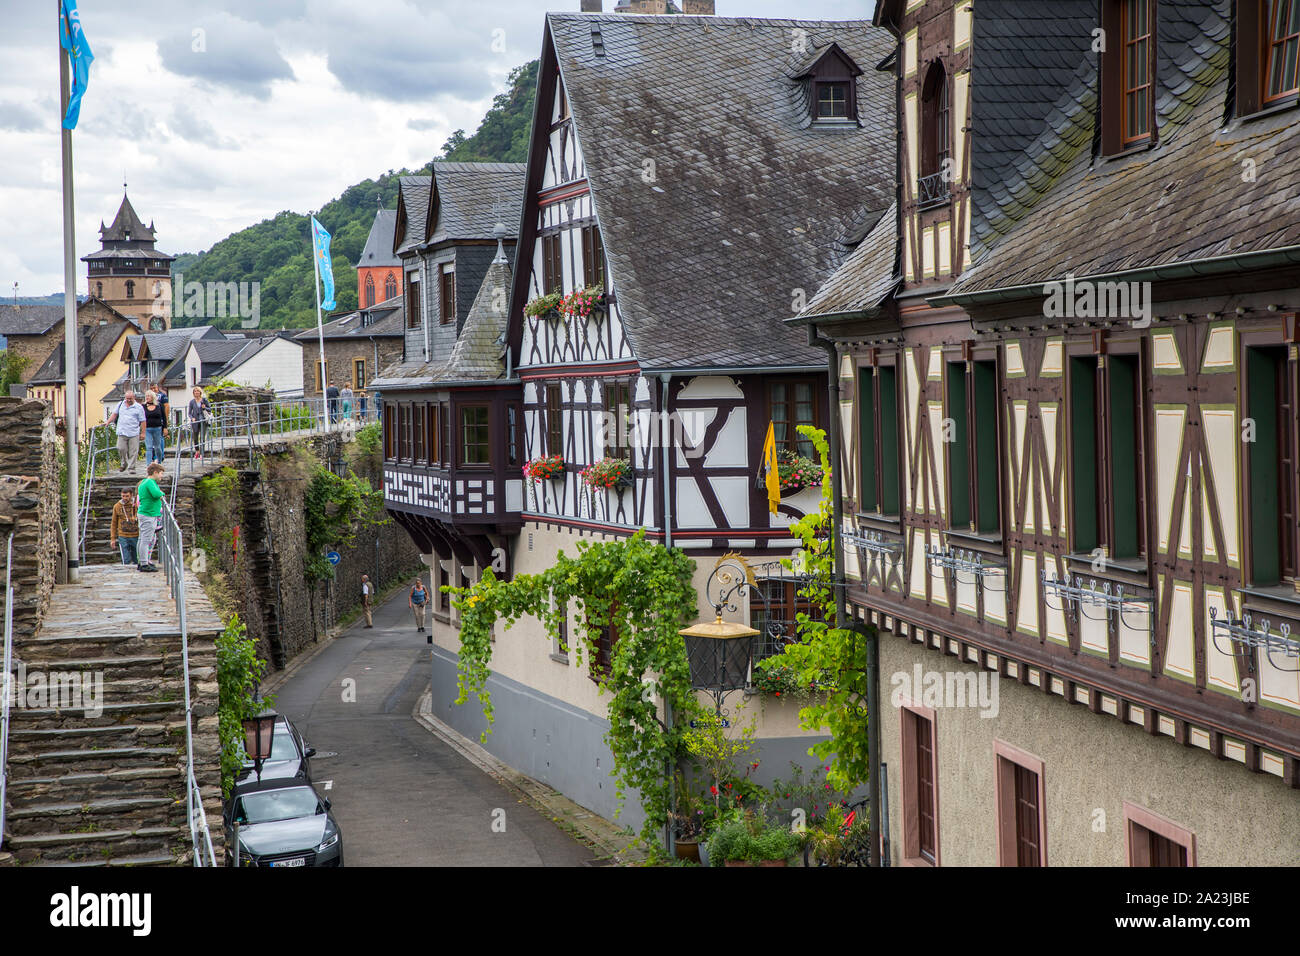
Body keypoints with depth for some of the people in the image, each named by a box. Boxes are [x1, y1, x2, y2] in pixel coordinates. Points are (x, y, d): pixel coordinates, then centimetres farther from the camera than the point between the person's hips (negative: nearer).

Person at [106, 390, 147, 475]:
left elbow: (142, 421, 1)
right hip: (122, 433, 3)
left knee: (133, 451, -4)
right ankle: (124, 464, 18)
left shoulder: (138, 407, 1)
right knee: (121, 449, -3)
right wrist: (108, 422, 9)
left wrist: (143, 433, -2)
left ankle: (131, 468, 2)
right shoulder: (120, 404, 13)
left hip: (134, 433, -3)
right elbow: (114, 414, 20)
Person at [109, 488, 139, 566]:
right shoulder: (117, 506, 2)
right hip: (123, 537, 0)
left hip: (136, 536, 0)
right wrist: (113, 538, 7)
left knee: (136, 560, 8)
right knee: (126, 561, -10)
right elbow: (114, 524, 10)